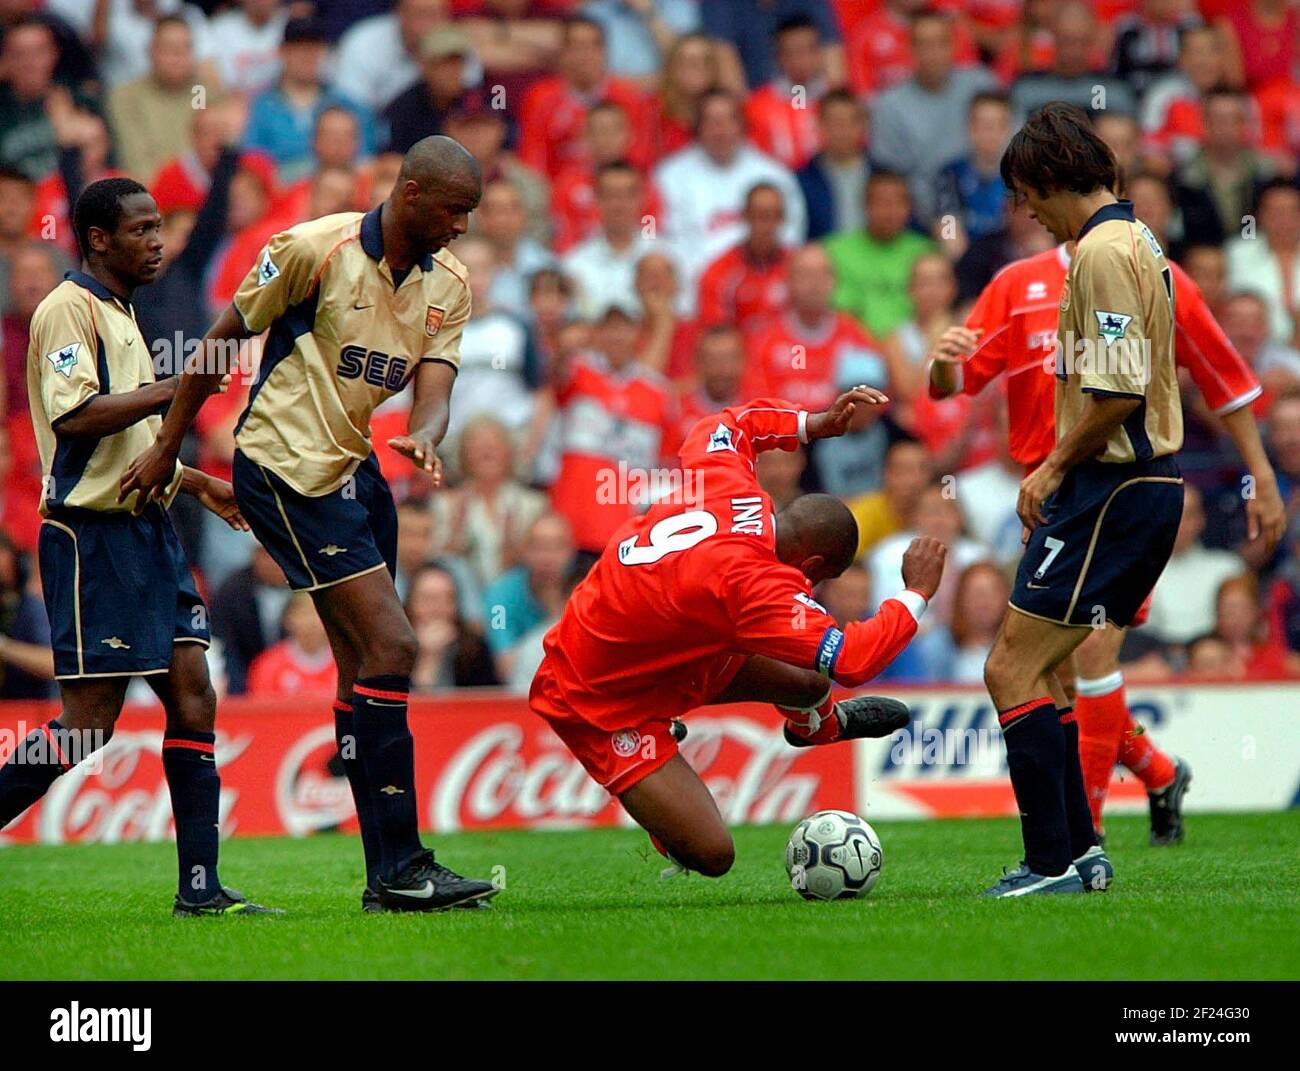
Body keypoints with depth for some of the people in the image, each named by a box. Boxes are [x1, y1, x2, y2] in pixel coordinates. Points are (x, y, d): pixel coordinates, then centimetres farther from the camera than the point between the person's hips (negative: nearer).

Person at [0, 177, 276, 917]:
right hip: (92, 535, -9)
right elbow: (76, 415, -23)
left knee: (193, 701, 2)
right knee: (89, 723, -10)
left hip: (147, 531, 9)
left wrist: (197, 482, 25)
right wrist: (177, 388, -22)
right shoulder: (68, 310, -9)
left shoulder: (122, 317, 20)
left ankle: (200, 885, 2)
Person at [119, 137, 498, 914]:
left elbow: (433, 386, -3)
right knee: (392, 646, -15)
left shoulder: (449, 282, 5)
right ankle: (400, 865, -13)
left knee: (363, 660, 9)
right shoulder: (316, 249, -13)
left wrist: (424, 437, -28)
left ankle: (389, 876, 13)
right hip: (286, 465, -8)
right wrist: (167, 447, 0)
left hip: (354, 469, 8)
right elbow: (224, 336, -4)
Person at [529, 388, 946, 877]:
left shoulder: (724, 484, -13)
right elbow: (850, 660, -34)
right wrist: (916, 594, -21)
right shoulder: (746, 581, -36)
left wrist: (813, 423, 5)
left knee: (808, 681, 10)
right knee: (712, 855, -16)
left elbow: (728, 425, 13)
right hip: (599, 705, -9)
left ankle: (818, 723, 49)